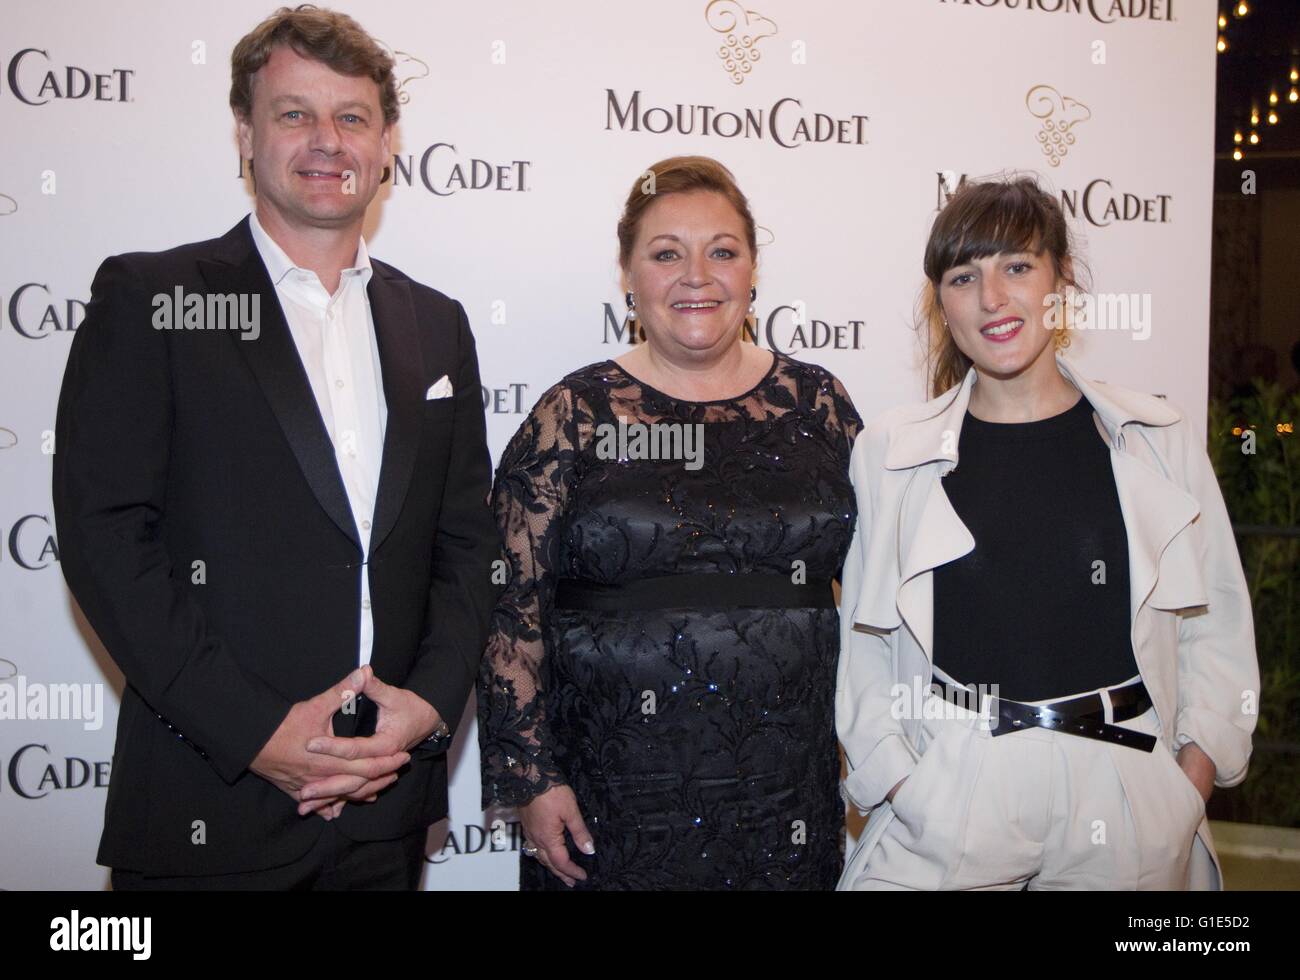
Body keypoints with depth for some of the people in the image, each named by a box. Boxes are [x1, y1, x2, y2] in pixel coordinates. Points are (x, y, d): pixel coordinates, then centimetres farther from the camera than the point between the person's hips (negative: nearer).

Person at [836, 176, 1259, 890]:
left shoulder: (1160, 441, 3)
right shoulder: (889, 452, 1)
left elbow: (1217, 625, 6)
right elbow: (863, 642, 1)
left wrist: (1197, 768, -4)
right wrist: (896, 779, -9)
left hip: (1126, 798, 1)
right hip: (947, 799, -1)